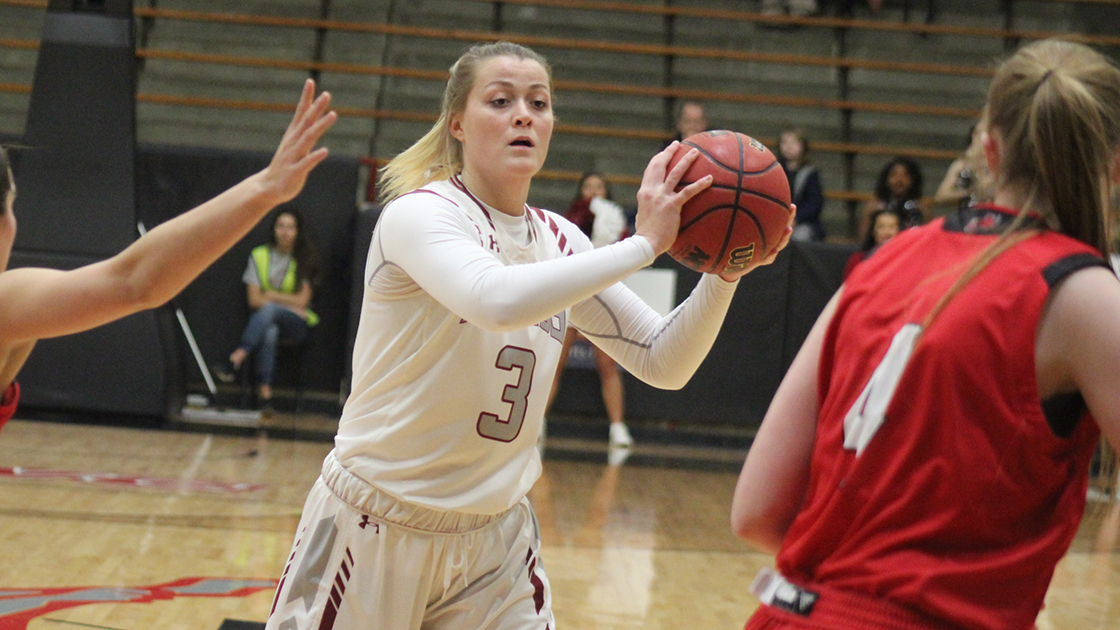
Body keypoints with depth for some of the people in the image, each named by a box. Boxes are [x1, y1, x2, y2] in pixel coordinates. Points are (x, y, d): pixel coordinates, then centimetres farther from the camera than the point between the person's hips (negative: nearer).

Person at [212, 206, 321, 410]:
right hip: (267, 321, 1)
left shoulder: (304, 260, 4)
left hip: (296, 325, -1)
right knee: (269, 333, -38)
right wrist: (289, 303, -8)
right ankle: (264, 390, -43)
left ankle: (236, 359, -47)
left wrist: (270, 295, -2)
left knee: (268, 310, -36)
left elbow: (302, 300, -2)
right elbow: (254, 300, 2)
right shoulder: (259, 256, 9)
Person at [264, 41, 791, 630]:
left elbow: (663, 364, 3)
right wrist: (642, 244, -31)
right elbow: (497, 300, -35)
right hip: (375, 529, -5)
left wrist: (723, 276, -13)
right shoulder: (418, 214, -14)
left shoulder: (558, 241, 5)